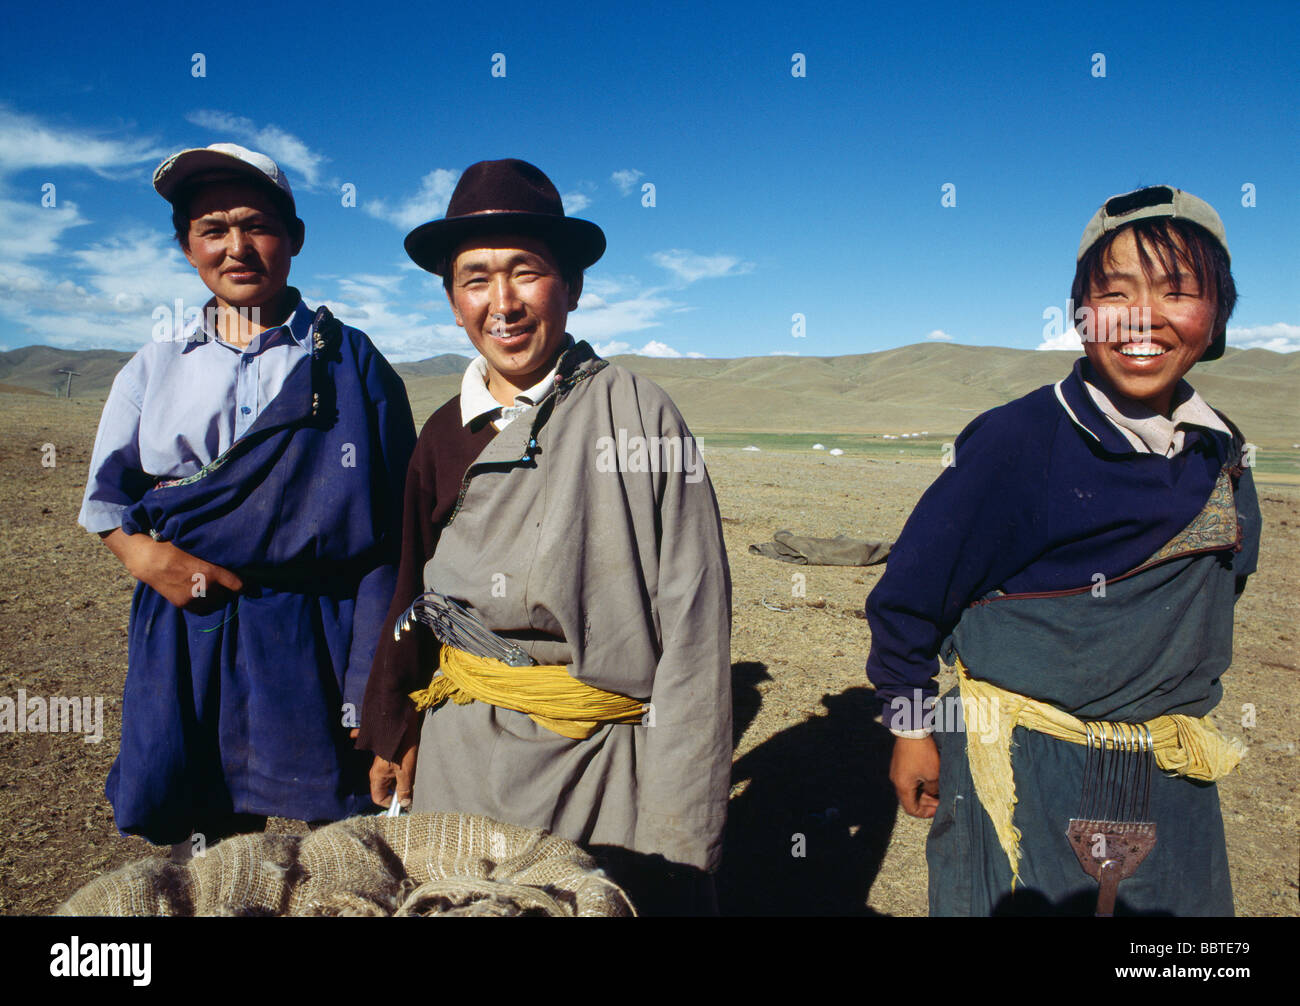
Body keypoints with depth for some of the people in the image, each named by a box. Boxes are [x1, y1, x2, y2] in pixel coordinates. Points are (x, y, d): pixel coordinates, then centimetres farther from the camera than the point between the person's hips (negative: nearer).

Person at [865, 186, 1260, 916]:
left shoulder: (1223, 458, 2)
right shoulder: (1018, 441, -18)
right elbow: (912, 589, -13)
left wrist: (1179, 728, 18)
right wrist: (913, 726, -6)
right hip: (1024, 779, -6)